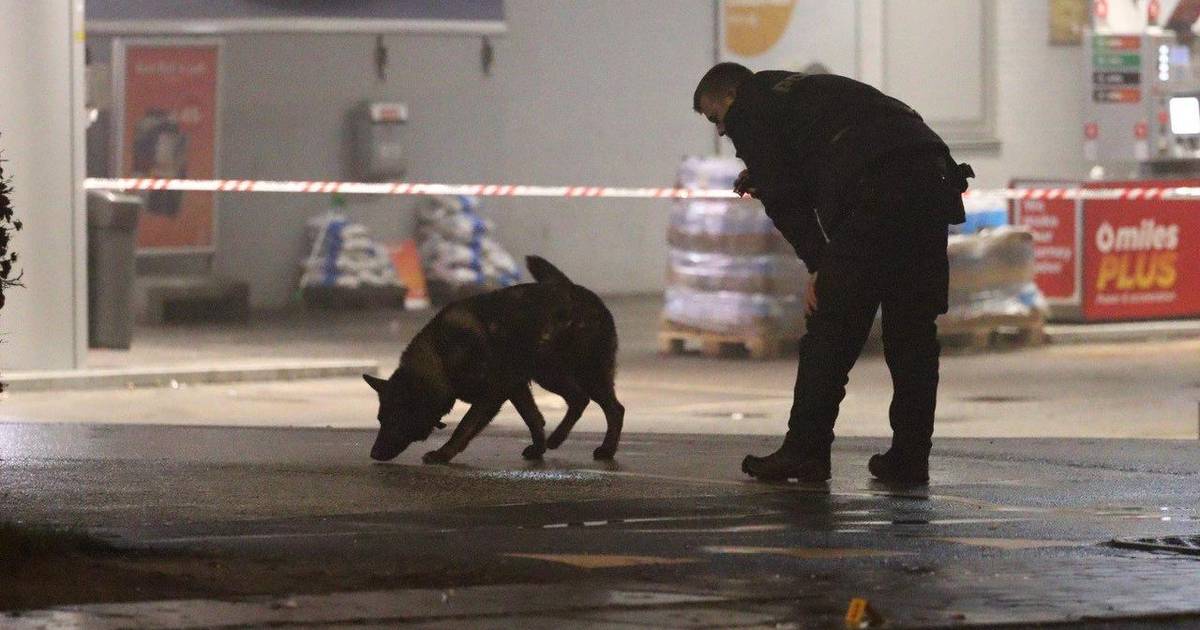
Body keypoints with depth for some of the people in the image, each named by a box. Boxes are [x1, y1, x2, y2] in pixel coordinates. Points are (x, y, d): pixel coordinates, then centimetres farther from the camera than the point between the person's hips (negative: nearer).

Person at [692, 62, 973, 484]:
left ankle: (805, 451, -1)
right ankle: (909, 458, 10)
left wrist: (817, 264, 1)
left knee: (831, 327, -2)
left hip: (873, 195, -8)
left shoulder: (748, 113, 12)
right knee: (913, 329, 10)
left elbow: (785, 199, 2)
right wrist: (766, 181, 32)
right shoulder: (802, 88, 36)